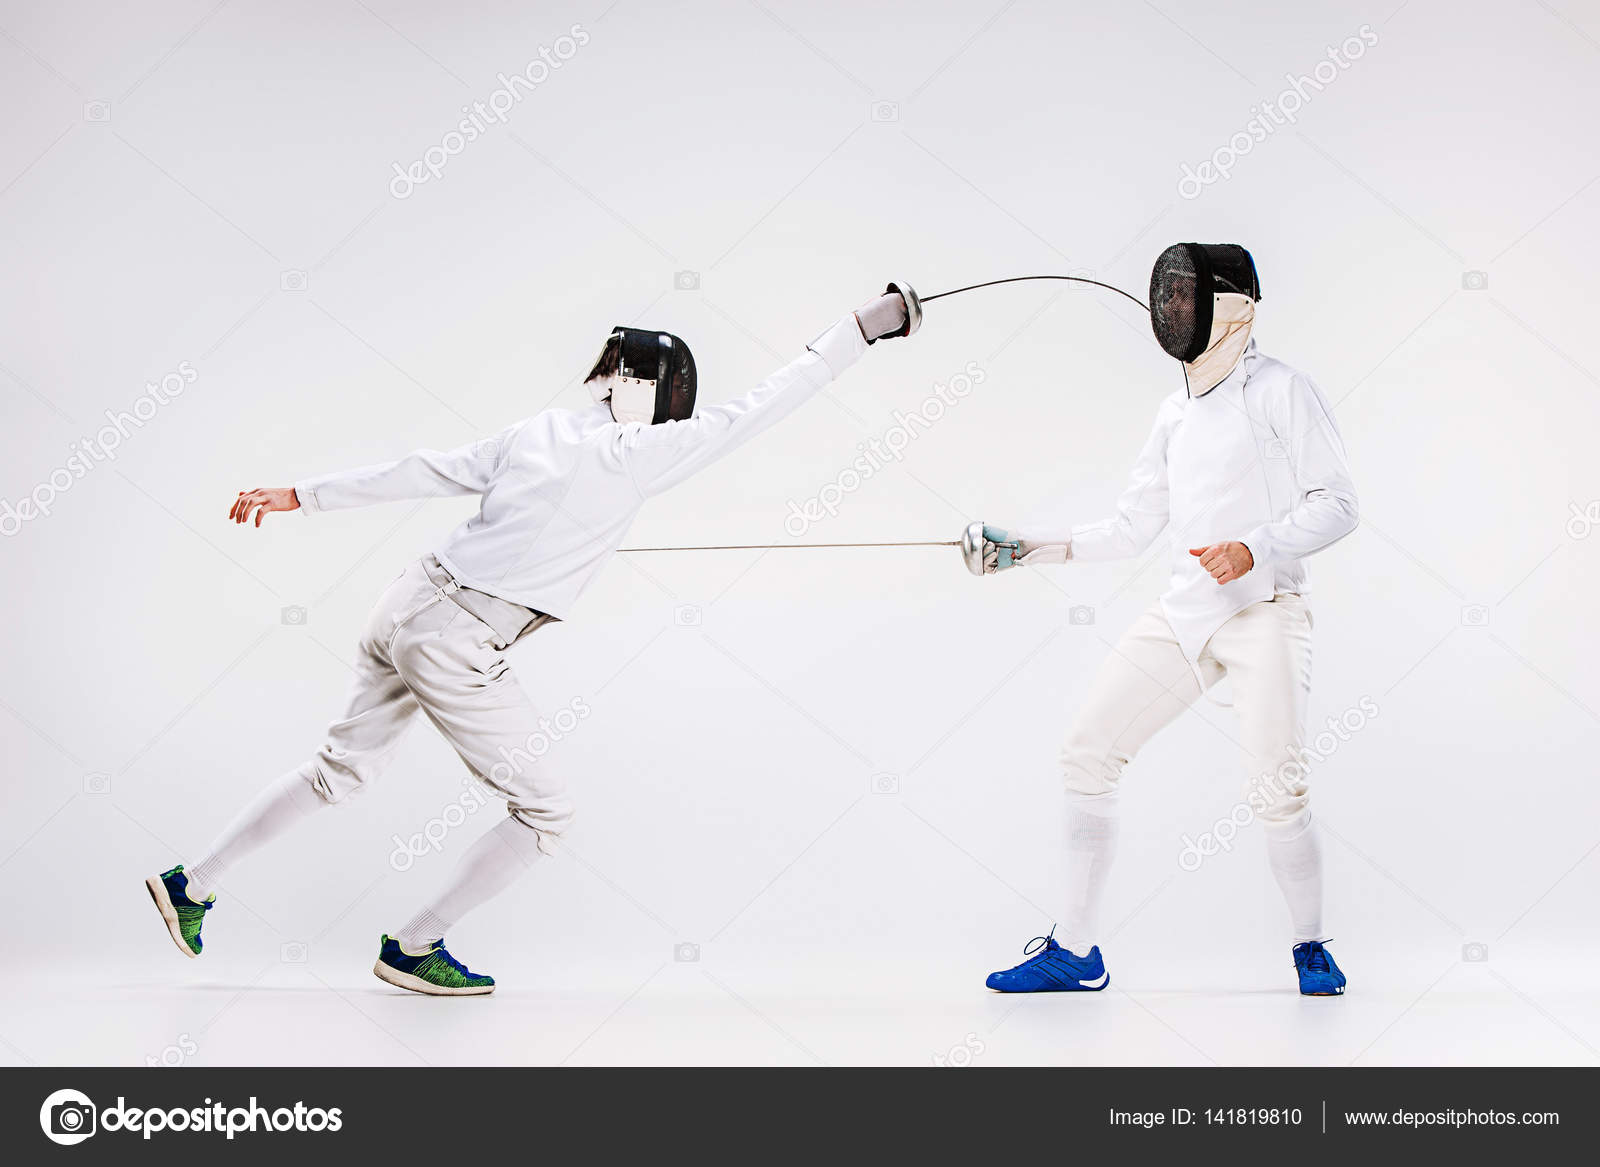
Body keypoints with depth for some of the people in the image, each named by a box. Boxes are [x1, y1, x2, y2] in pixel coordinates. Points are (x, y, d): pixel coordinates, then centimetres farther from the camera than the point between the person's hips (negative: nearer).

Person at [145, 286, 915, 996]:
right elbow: (759, 408, -9)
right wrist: (862, 326, -4)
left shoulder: (538, 431, 8)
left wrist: (302, 497, 15)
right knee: (545, 810, 8)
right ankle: (412, 949, 15)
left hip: (406, 608, 8)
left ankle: (193, 885, 29)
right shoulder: (634, 454, -10)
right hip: (453, 651, -7)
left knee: (342, 772, 24)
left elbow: (419, 474, 10)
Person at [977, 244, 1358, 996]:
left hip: (1264, 610, -6)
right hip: (1183, 614, 6)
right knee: (1088, 751, -1)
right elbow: (1130, 530, 17)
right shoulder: (1176, 411, 14)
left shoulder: (1280, 390, -5)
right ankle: (1076, 952, 8)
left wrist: (1256, 548, -23)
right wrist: (1032, 547, 7)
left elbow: (1337, 505, -9)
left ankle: (1310, 945, 8)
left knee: (1276, 788, -19)